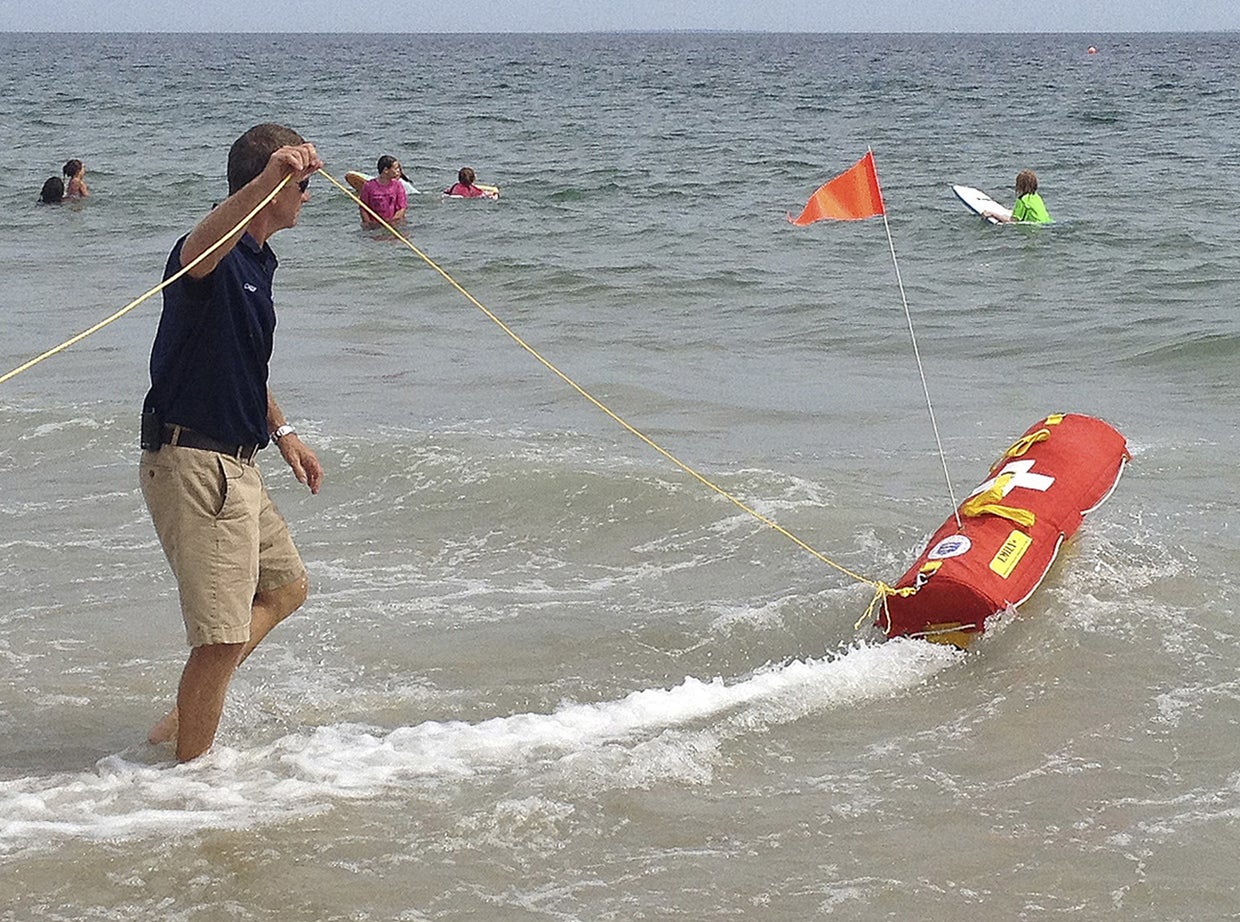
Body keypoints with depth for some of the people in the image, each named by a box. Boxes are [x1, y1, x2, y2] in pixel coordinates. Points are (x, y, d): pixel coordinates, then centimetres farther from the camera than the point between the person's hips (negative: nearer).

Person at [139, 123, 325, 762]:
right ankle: (190, 767, 3)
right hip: (192, 463, -11)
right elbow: (198, 248, -45)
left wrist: (281, 431, 27)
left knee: (285, 587, 24)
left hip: (234, 464, 11)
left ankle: (186, 718, 29)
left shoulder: (256, 260, 15)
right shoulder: (217, 256, -17)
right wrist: (265, 181, -59)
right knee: (223, 635, -10)